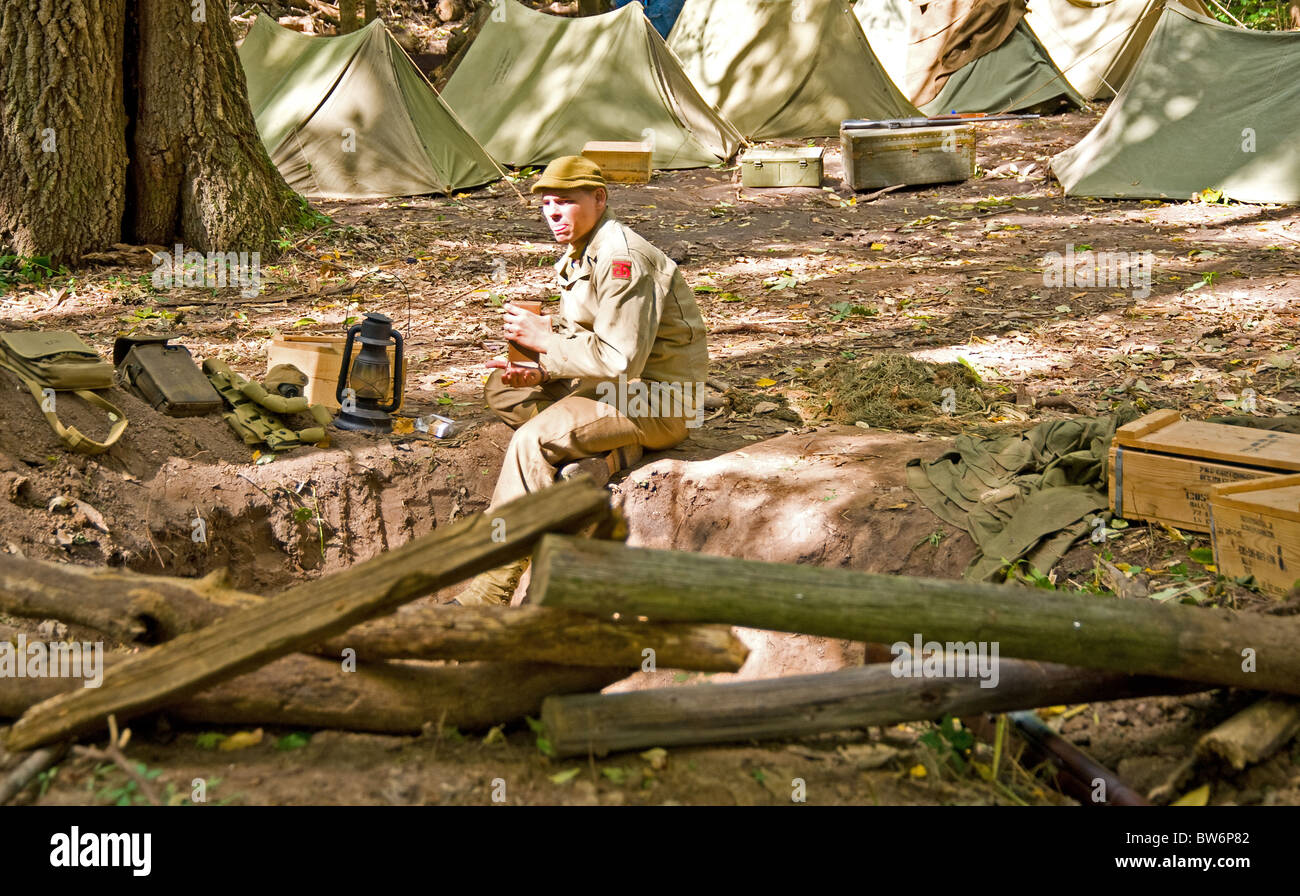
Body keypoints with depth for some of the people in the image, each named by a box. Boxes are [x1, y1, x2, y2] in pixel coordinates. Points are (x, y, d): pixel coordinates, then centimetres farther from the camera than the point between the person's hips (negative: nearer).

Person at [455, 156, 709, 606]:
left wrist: (545, 339, -17)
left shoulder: (622, 258, -20)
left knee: (533, 442, -25)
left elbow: (621, 361, -27)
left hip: (658, 402, -11)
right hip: (613, 385, 11)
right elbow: (584, 345, 13)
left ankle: (488, 595, -23)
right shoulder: (578, 257, 11)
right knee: (501, 389, 8)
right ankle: (608, 453, -6)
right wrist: (541, 371, -8)